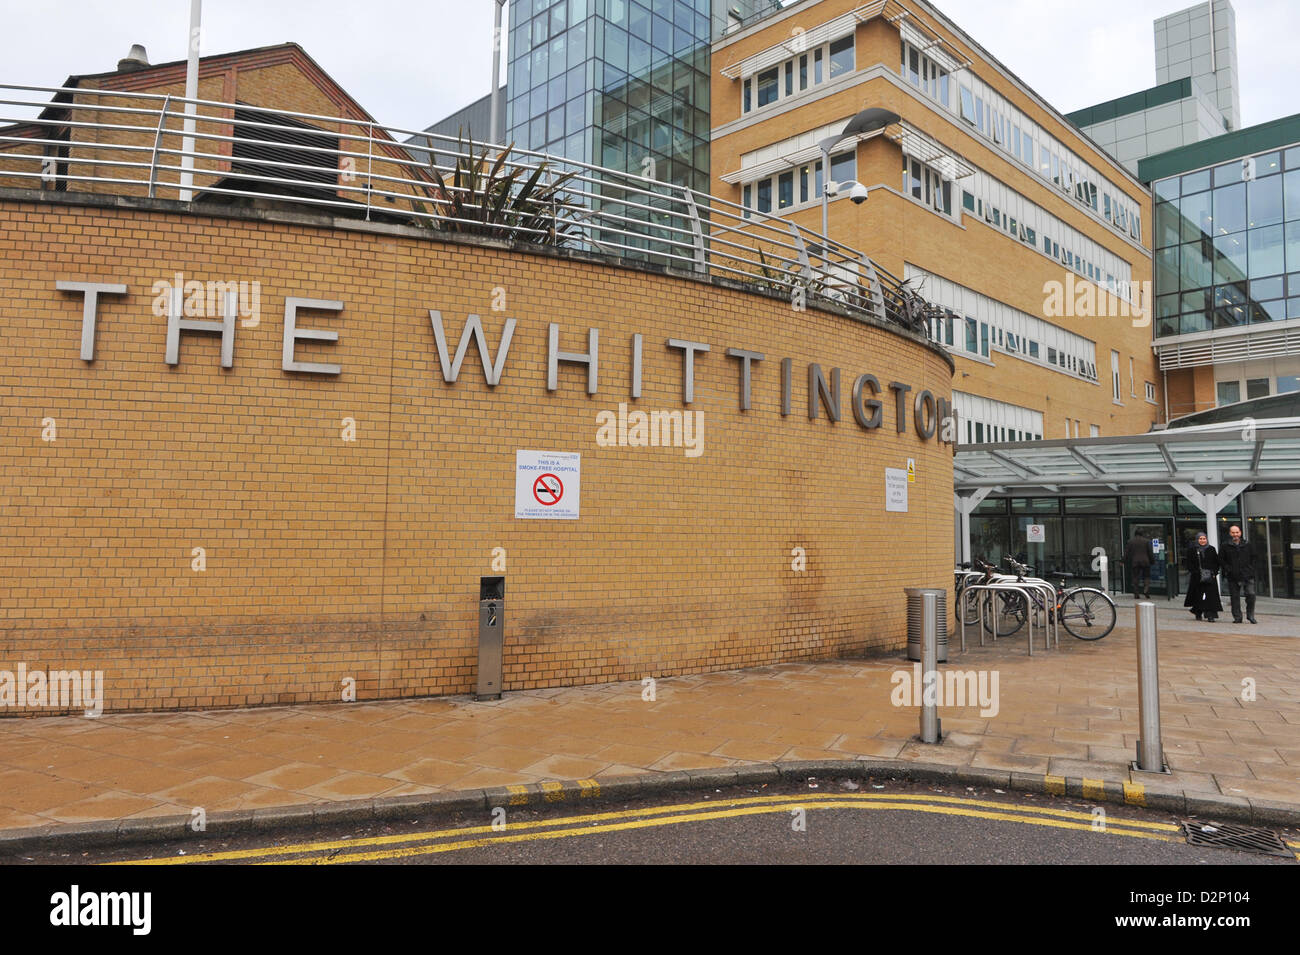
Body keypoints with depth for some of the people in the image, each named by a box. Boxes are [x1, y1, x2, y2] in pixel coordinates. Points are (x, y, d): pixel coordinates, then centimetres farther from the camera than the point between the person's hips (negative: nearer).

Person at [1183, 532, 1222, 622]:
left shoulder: (1211, 549, 10)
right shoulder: (1192, 550, 5)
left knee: (1211, 596, -7)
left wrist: (1214, 572, -2)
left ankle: (1211, 615, -7)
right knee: (1198, 596, 4)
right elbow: (1189, 563, 2)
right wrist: (1194, 572, -8)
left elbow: (1217, 562, 9)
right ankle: (1198, 614, 20)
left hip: (1210, 576, 1)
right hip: (1197, 577, -1)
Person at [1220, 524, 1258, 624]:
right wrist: (1228, 568, -5)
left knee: (1251, 594, -8)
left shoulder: (1247, 545, 9)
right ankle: (1237, 617, 12)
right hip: (1233, 577, -1)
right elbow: (1221, 559, 6)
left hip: (1247, 575, 1)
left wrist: (1251, 568, 7)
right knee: (1235, 597, 3)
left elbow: (1253, 557, 18)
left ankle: (1250, 616, 8)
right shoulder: (1226, 546, 3)